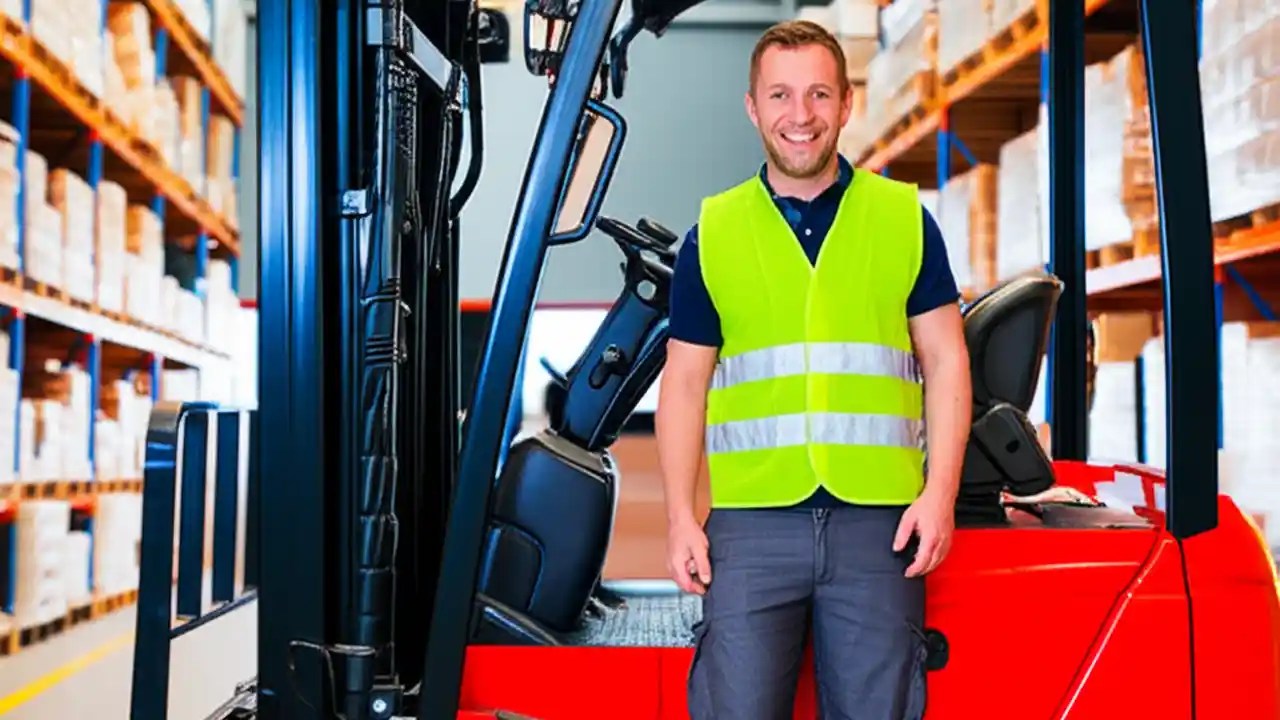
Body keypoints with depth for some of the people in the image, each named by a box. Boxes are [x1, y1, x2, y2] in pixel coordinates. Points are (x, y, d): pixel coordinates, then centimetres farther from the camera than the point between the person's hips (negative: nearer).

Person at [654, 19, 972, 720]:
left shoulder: (904, 218, 8)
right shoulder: (712, 232, 8)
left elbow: (945, 361, 7)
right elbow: (684, 383, 9)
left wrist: (940, 492, -4)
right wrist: (680, 517, 0)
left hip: (878, 519, 0)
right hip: (751, 520, 0)